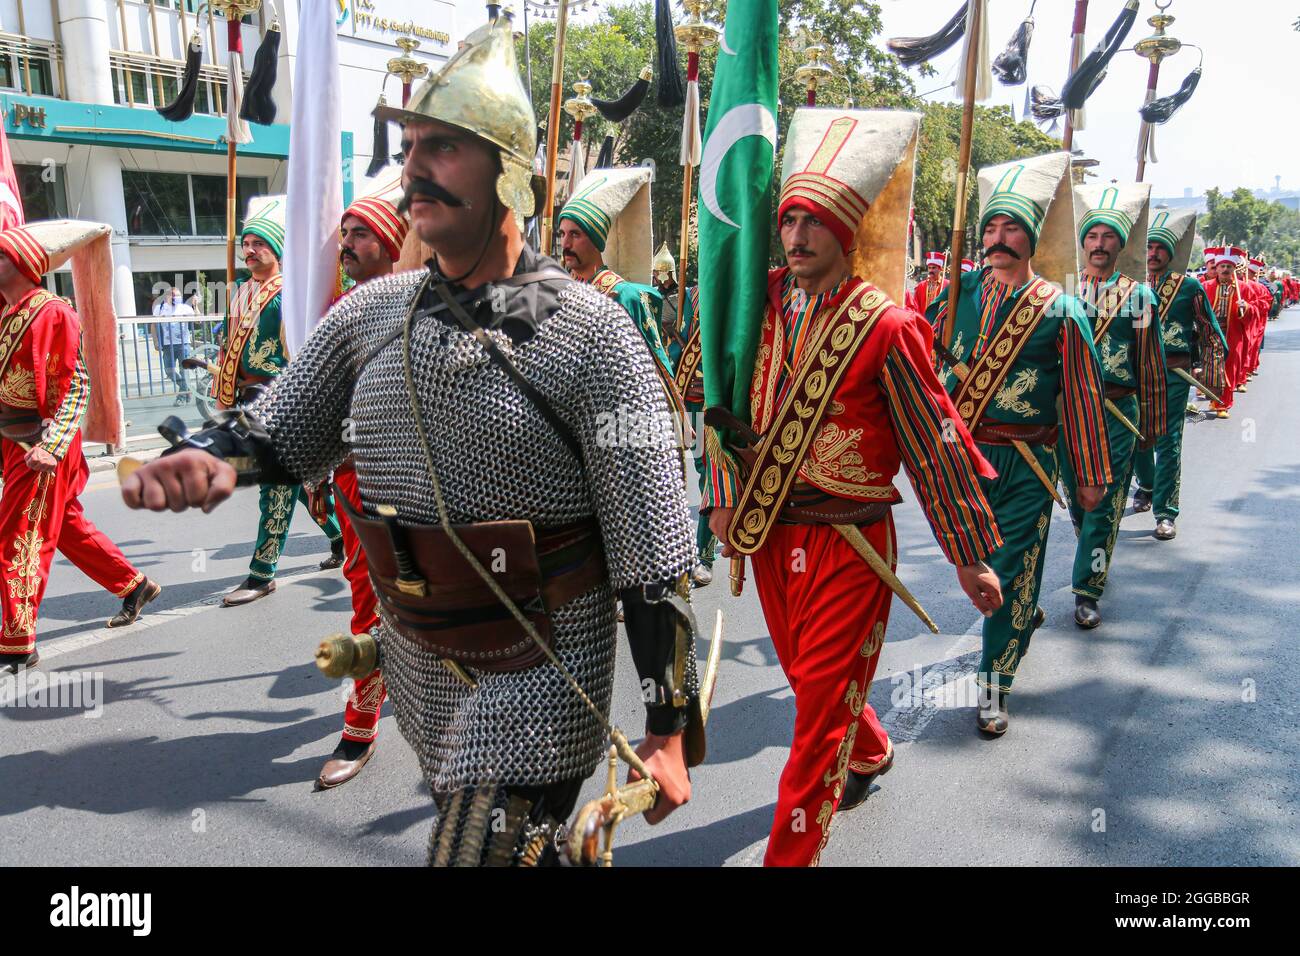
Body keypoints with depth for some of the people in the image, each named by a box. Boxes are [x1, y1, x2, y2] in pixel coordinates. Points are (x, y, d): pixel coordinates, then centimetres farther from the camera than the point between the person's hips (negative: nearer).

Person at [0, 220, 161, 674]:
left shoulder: (51, 313, -16)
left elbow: (75, 387, -18)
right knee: (66, 525, 17)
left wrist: (50, 445, -25)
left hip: (39, 445, -8)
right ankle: (133, 585, 32)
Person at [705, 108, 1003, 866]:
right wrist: (726, 498, 5)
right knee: (808, 677, 24)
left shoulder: (886, 327, -14)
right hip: (768, 532, 6)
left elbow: (937, 443, -10)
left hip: (848, 544, -6)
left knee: (822, 700, 2)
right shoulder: (762, 307, 2)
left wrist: (971, 558, -6)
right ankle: (872, 753, 54)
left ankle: (792, 854, 15)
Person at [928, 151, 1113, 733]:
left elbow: (1083, 395, -1)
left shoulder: (1060, 309, -4)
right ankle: (1024, 614, 49)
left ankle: (994, 689, 12)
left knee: (1011, 573, 0)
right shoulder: (959, 295, 3)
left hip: (1025, 463, -3)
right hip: (960, 451, 3)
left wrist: (1092, 476, 1)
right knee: (976, 560, 18)